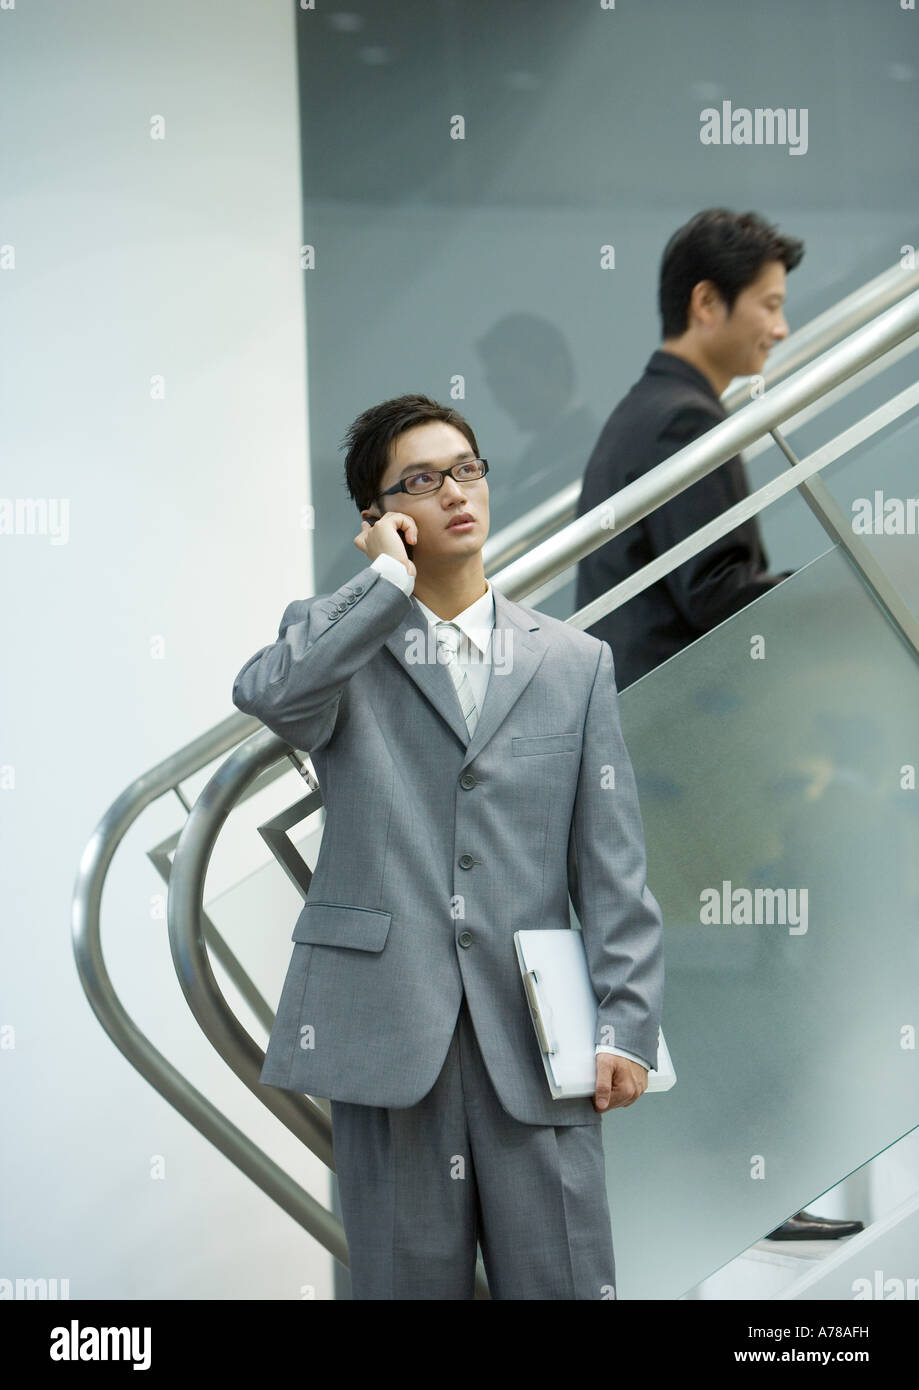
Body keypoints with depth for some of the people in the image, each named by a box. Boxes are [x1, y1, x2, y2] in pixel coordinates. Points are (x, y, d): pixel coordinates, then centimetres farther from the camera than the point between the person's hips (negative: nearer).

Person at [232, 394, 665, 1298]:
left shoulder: (573, 662, 12)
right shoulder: (338, 641, 8)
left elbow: (613, 865, 7)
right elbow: (265, 693, -18)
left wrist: (628, 1024, -4)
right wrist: (389, 578, -8)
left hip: (535, 1037, 1)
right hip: (388, 1026, -1)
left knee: (565, 1285, 1)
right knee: (405, 1282, 6)